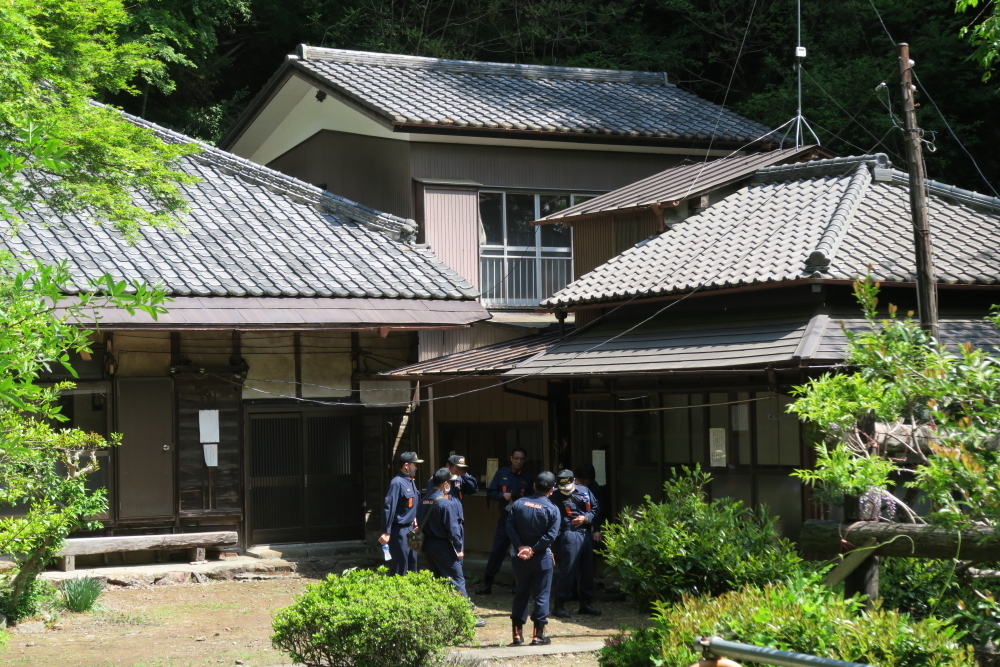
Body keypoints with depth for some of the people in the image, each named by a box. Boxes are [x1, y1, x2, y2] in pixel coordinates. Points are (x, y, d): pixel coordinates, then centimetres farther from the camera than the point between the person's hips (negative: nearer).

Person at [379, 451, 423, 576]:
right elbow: (388, 508, -23)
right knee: (400, 567, -5)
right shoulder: (397, 483, -18)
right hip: (399, 530, -9)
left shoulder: (411, 482, 10)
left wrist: (415, 518, 8)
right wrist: (386, 532, -25)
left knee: (412, 563, 16)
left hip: (410, 528, 9)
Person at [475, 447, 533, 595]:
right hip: (505, 518, 0)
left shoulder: (527, 478, 4)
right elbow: (490, 493, 4)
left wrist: (524, 499, -14)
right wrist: (503, 495, -13)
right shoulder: (501, 474, 4)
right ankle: (487, 583, 3)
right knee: (497, 550, -2)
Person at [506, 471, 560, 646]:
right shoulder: (552, 510, -7)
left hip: (519, 558, 3)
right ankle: (538, 635, 4)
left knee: (520, 594, 13)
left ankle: (517, 634, 13)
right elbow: (551, 535, -15)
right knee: (541, 596, 4)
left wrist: (520, 546, -13)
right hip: (541, 559, -3)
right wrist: (533, 549, -14)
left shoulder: (518, 504, 1)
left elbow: (510, 527, -8)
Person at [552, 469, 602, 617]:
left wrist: (585, 518, -4)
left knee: (587, 569, 12)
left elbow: (596, 509, 12)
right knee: (567, 570, -7)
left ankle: (585, 603, 24)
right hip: (569, 535, -6)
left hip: (586, 534, 6)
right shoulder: (557, 497, -6)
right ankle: (559, 605, 1)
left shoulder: (584, 491, 7)